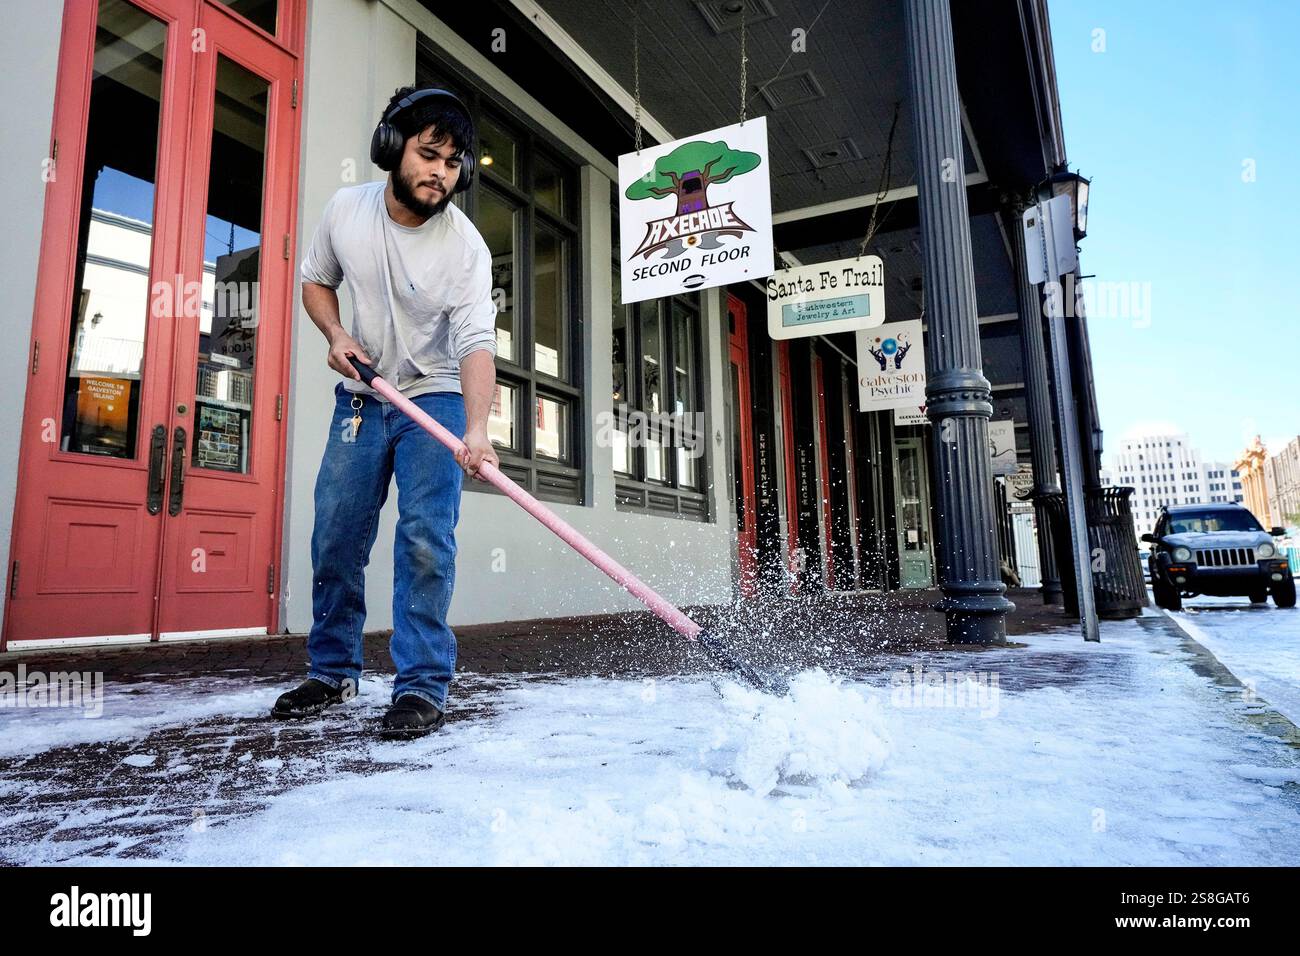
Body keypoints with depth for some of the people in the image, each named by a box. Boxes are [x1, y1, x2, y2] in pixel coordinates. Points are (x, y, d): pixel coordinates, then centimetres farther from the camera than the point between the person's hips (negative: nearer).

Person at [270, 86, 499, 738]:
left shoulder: (466, 247, -18)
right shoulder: (346, 209, -6)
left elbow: (476, 343, -28)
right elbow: (315, 281, 11)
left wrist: (476, 429, -44)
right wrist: (335, 334, -10)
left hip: (435, 398, -4)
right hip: (360, 397, 4)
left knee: (425, 539, -14)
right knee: (335, 537, 6)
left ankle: (423, 686, -5)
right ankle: (333, 672, 23)